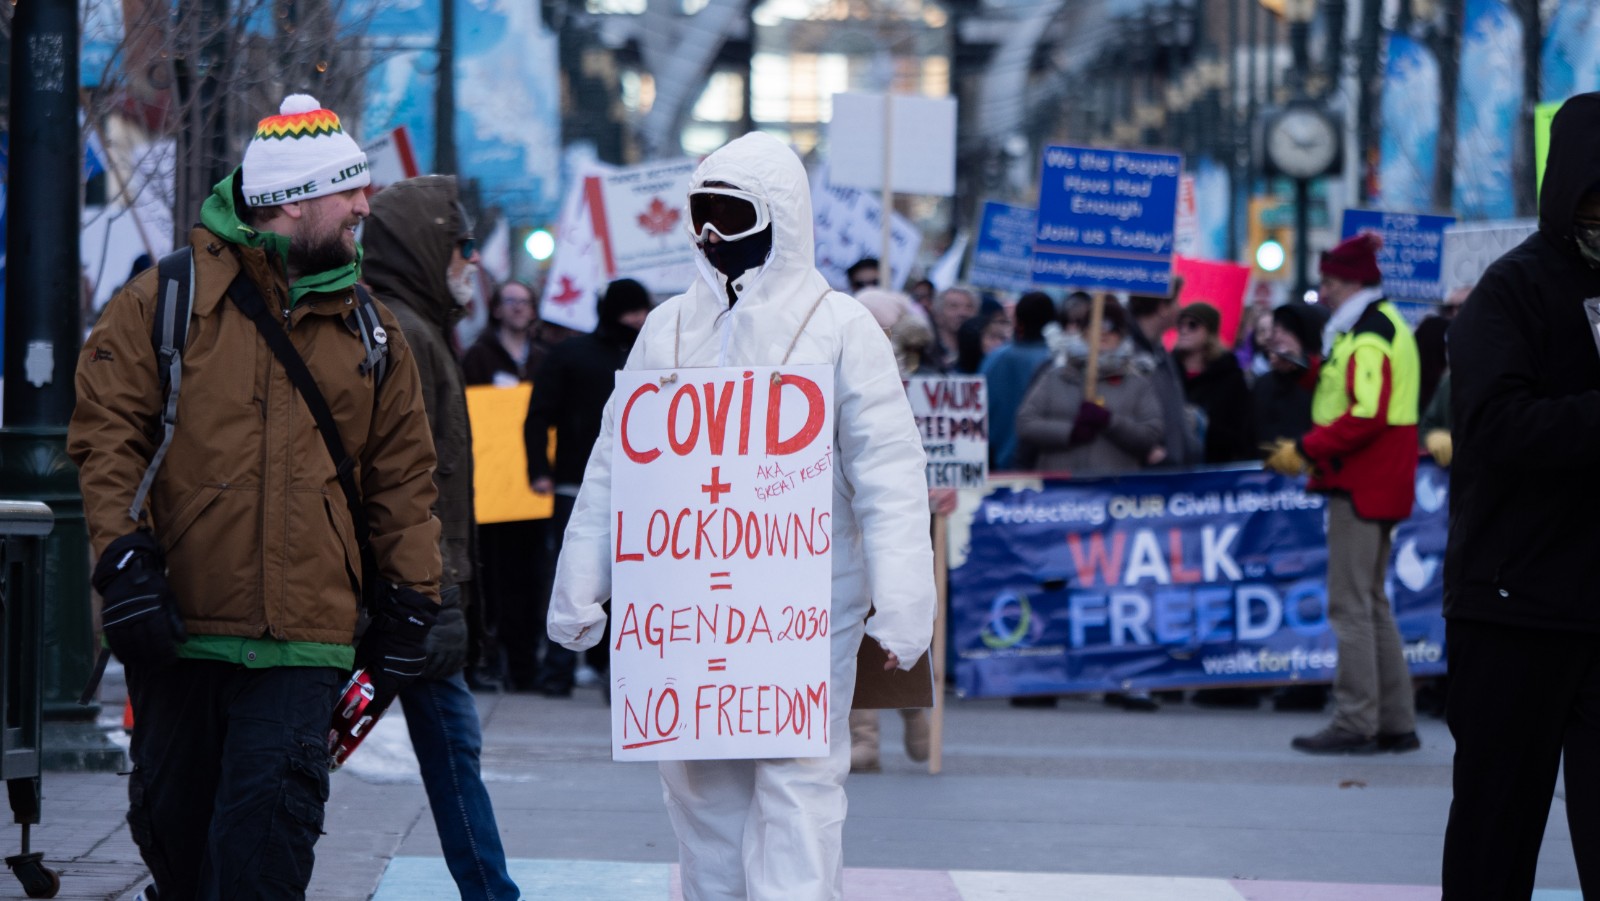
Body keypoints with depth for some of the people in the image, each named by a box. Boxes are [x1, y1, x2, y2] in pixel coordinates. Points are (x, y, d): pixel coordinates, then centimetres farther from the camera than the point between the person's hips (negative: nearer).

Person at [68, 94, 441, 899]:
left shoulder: (370, 331, 12)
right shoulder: (165, 299, 2)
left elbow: (402, 474, 16)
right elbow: (107, 434, -1)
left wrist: (406, 606, 11)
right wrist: (123, 559, -10)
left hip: (303, 634, 1)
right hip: (176, 627, -1)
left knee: (268, 816, -13)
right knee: (172, 817, 9)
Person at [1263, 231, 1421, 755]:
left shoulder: (1367, 339, -16)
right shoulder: (1385, 325, 18)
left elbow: (1366, 417, -25)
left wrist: (1306, 451, -19)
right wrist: (1311, 448, 13)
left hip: (1361, 486, -11)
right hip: (1376, 484, 11)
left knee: (1350, 604, -8)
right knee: (1371, 602, 15)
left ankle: (1356, 725, -7)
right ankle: (1396, 724, 18)